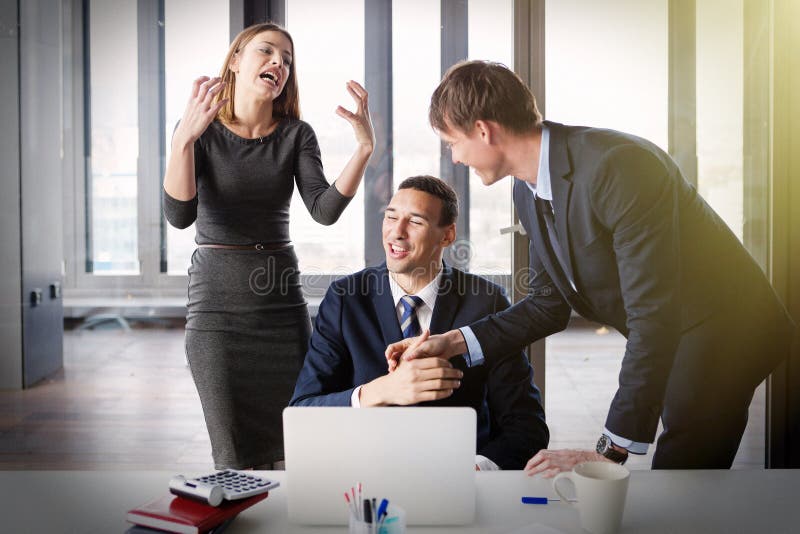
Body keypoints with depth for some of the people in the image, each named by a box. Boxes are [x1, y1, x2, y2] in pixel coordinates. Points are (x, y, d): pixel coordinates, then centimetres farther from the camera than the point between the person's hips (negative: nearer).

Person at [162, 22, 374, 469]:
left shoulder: (296, 135, 3)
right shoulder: (201, 131, -2)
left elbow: (325, 211, -11)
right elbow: (180, 216, -16)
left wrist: (364, 148, -23)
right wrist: (184, 138, -29)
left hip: (283, 300, 2)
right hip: (217, 301, -2)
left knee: (291, 448, 4)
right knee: (236, 456, 2)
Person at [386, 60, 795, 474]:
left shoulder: (619, 165, -29)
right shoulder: (527, 190, 0)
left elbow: (654, 315, -31)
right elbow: (549, 305, 7)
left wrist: (611, 451, -30)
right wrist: (454, 342, -3)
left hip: (718, 328, -8)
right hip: (666, 338, 8)